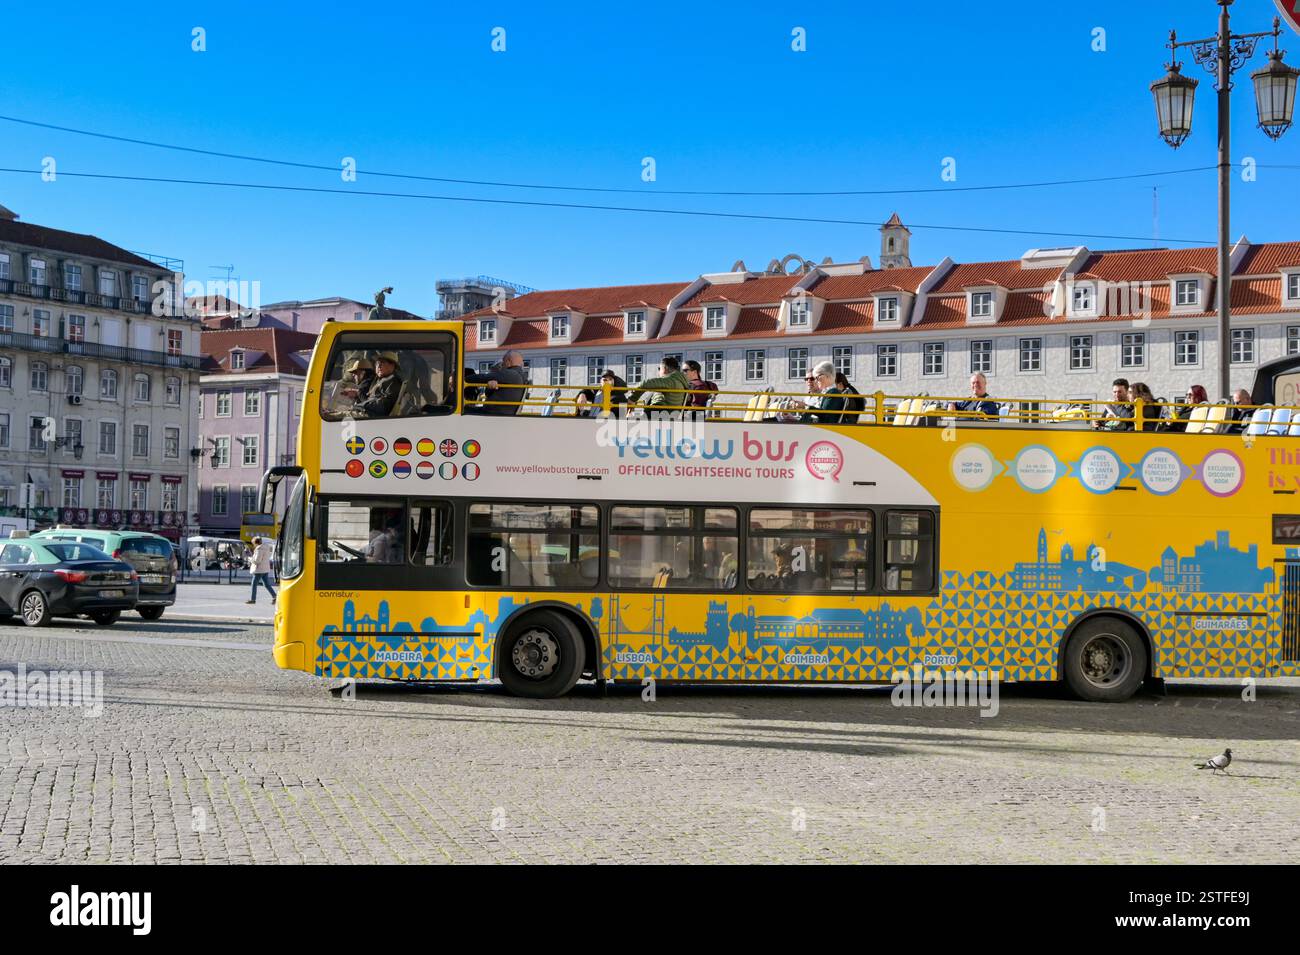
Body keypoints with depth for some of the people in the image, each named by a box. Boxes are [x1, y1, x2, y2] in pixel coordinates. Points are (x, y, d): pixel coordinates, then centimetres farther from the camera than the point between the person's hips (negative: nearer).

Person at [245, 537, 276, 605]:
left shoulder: (259, 549, -18)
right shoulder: (266, 547, 11)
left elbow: (257, 560, -21)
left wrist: (250, 558, -4)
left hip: (259, 570, -9)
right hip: (265, 569, 9)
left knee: (254, 584, 1)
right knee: (266, 584, 10)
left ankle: (252, 599, 7)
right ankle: (274, 596, 1)